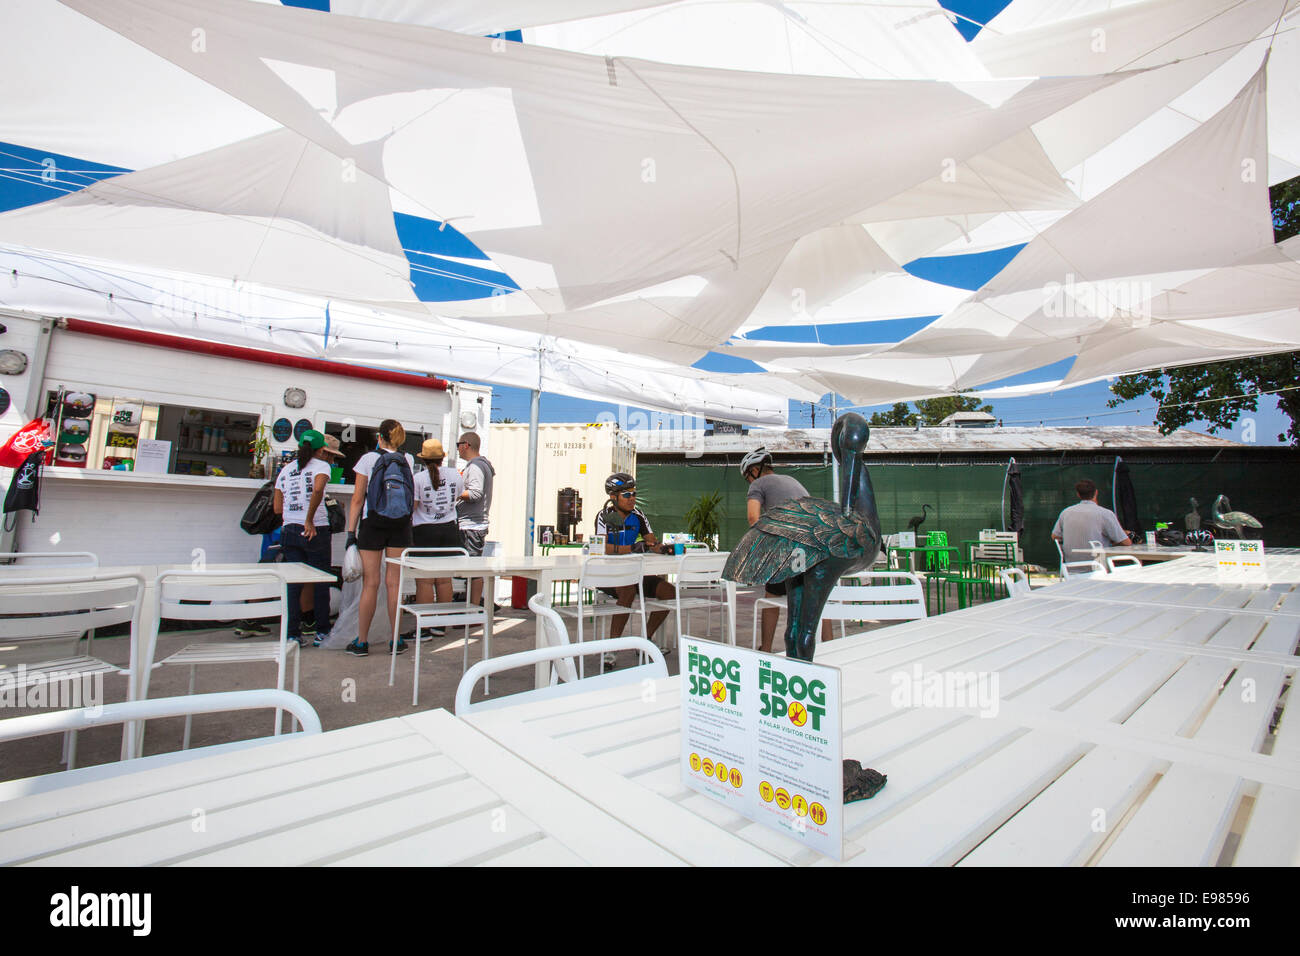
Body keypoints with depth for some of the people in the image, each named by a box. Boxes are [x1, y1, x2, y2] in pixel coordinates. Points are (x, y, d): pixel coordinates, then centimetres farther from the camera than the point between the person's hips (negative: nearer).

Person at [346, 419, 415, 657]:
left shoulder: (369, 459, -2)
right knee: (394, 582, 6)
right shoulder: (409, 460, 4)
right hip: (401, 526, 2)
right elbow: (413, 501, 8)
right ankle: (396, 640, 11)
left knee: (370, 583, 3)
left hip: (372, 524, -2)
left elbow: (357, 499, -3)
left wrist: (351, 531, 0)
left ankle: (361, 642, 11)